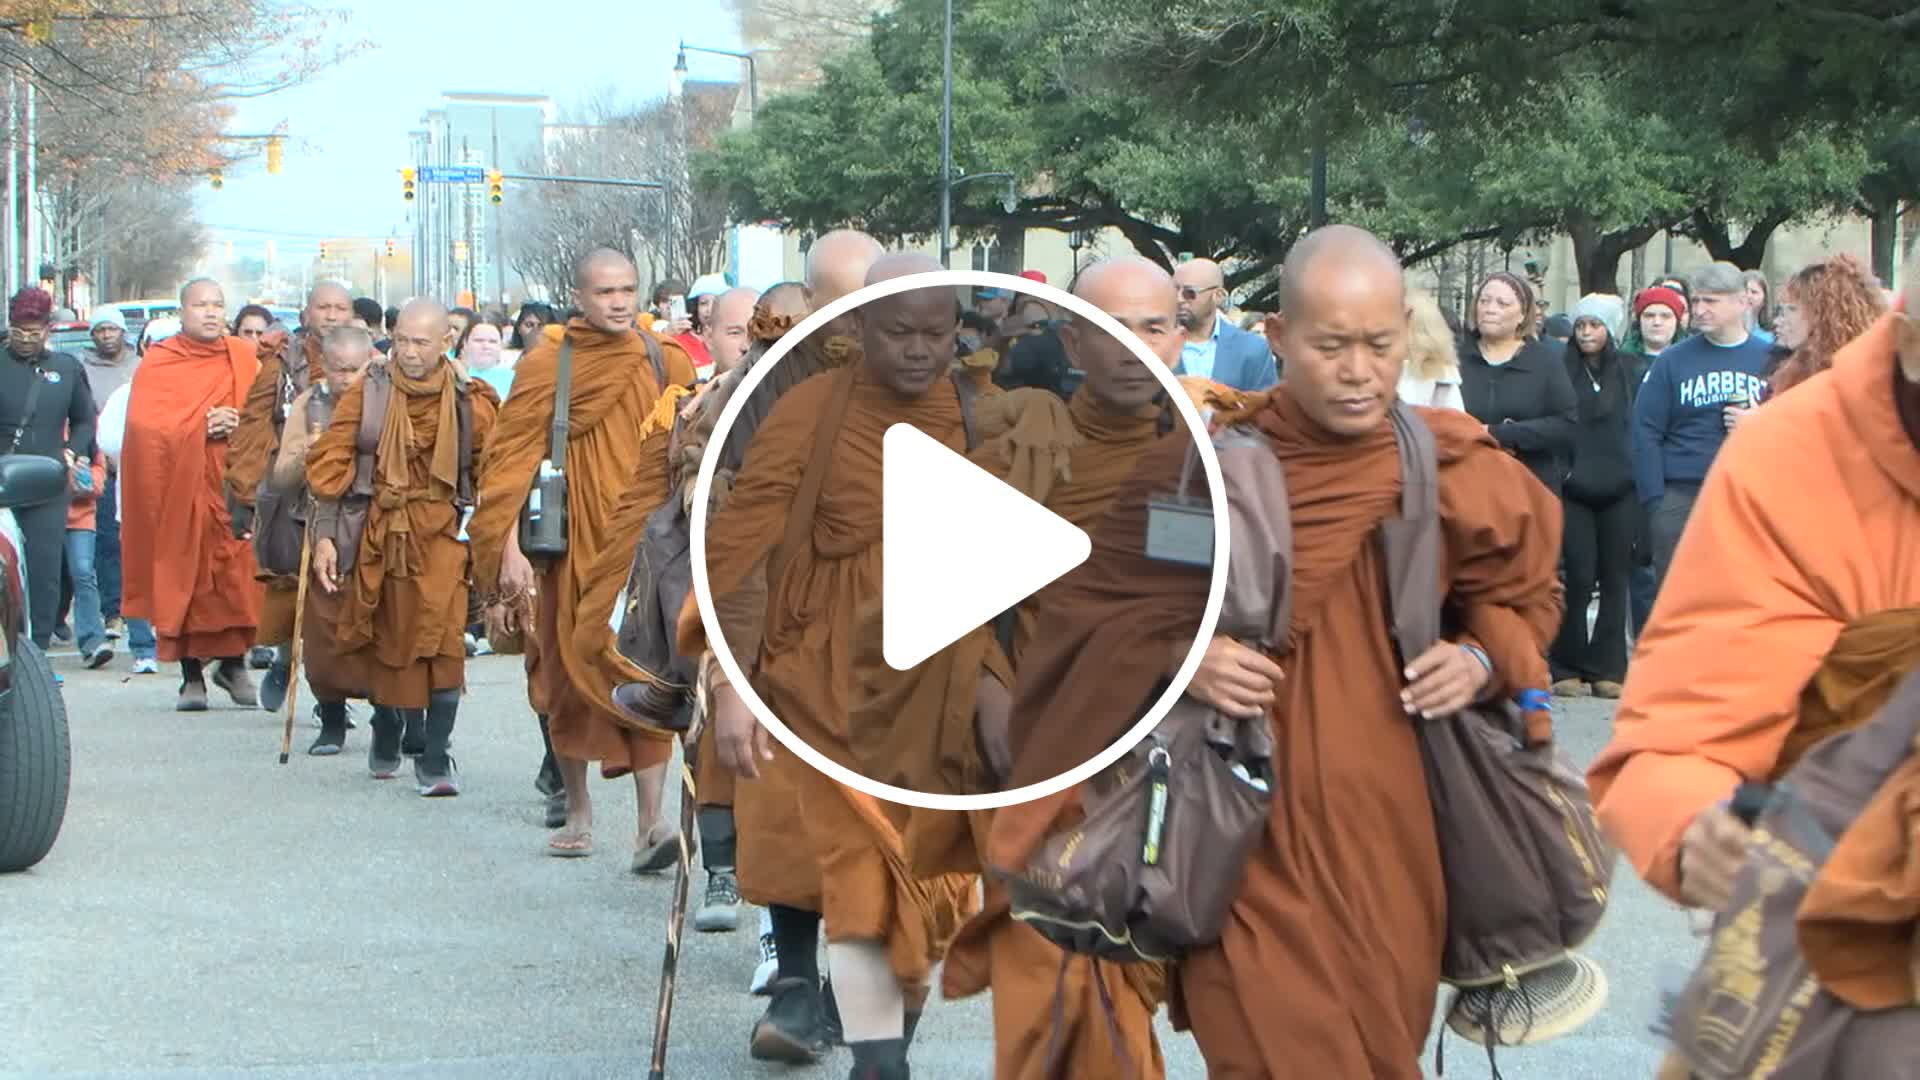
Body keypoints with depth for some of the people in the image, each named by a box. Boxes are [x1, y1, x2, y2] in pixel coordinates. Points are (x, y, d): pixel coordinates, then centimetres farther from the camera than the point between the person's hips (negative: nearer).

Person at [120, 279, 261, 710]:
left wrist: (239, 425, -12)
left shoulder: (244, 359, 11)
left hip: (233, 485, 1)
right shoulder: (158, 364, 4)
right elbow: (143, 426, -5)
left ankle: (233, 662, 14)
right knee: (186, 578, -2)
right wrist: (198, 427, -15)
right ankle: (192, 675, 6)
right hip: (178, 488, -1)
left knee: (237, 578, -5)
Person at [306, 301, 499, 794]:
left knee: (442, 641, -17)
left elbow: (493, 477, 5)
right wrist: (324, 536, -4)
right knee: (383, 640, 13)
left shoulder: (472, 403, 0)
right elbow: (328, 463, 1)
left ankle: (435, 758, -11)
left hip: (442, 533, -2)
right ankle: (386, 735, 39)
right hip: (379, 535, 2)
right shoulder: (366, 395, 0)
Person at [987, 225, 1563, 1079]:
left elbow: (1526, 595, 15)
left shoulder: (1453, 471, 0)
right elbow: (1085, 606, 1)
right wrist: (1177, 656, -17)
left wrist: (1484, 660, -5)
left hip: (1389, 835, 3)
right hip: (1249, 836, -2)